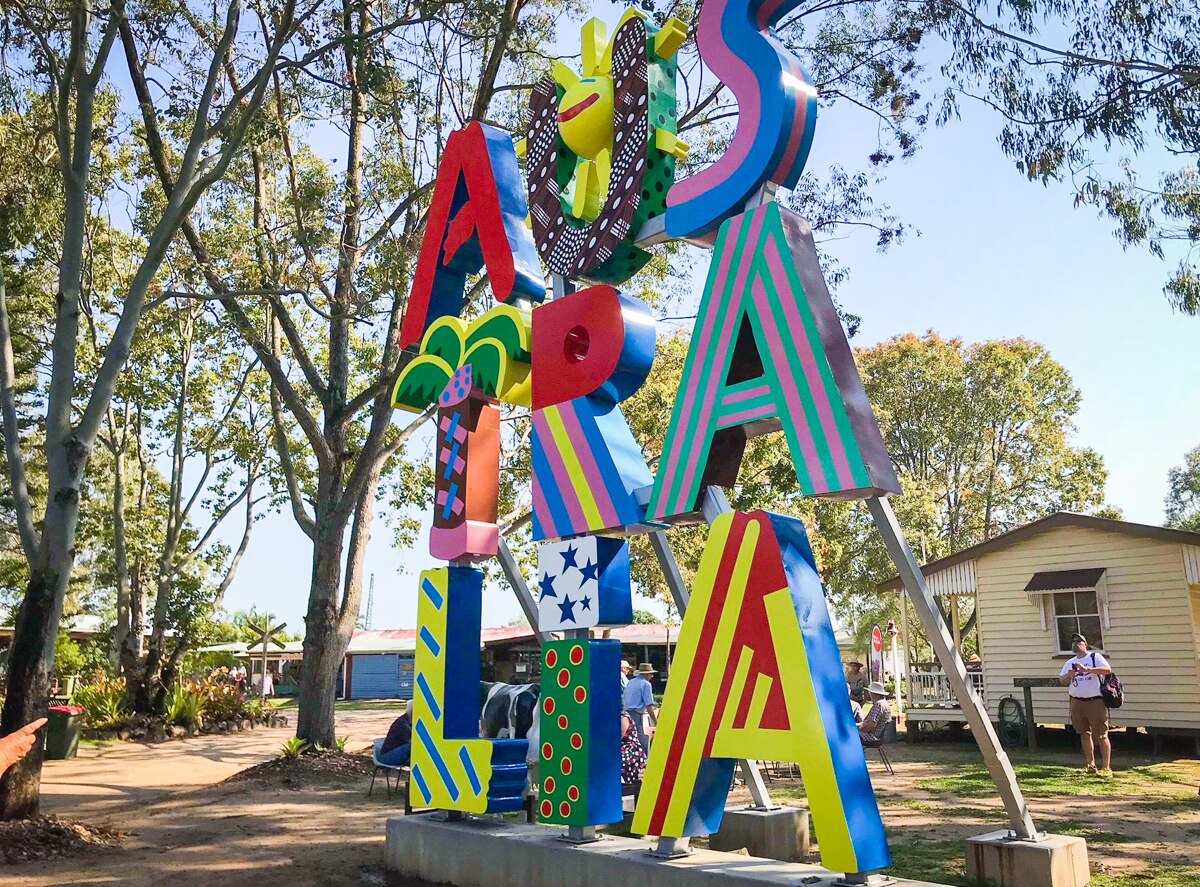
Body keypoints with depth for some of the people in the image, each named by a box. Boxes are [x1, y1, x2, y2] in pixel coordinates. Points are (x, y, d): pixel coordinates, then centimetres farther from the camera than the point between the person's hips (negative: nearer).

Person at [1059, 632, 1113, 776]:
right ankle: (1090, 765, 20)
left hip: (1096, 701, -6)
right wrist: (1069, 676, -8)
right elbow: (1062, 681, 14)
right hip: (1077, 702, 6)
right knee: (1085, 734, 11)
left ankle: (1106, 767, -2)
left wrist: (1087, 669, -26)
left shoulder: (1095, 657, -1)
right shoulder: (1070, 663, 15)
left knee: (1101, 735, -5)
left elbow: (1108, 669, -17)